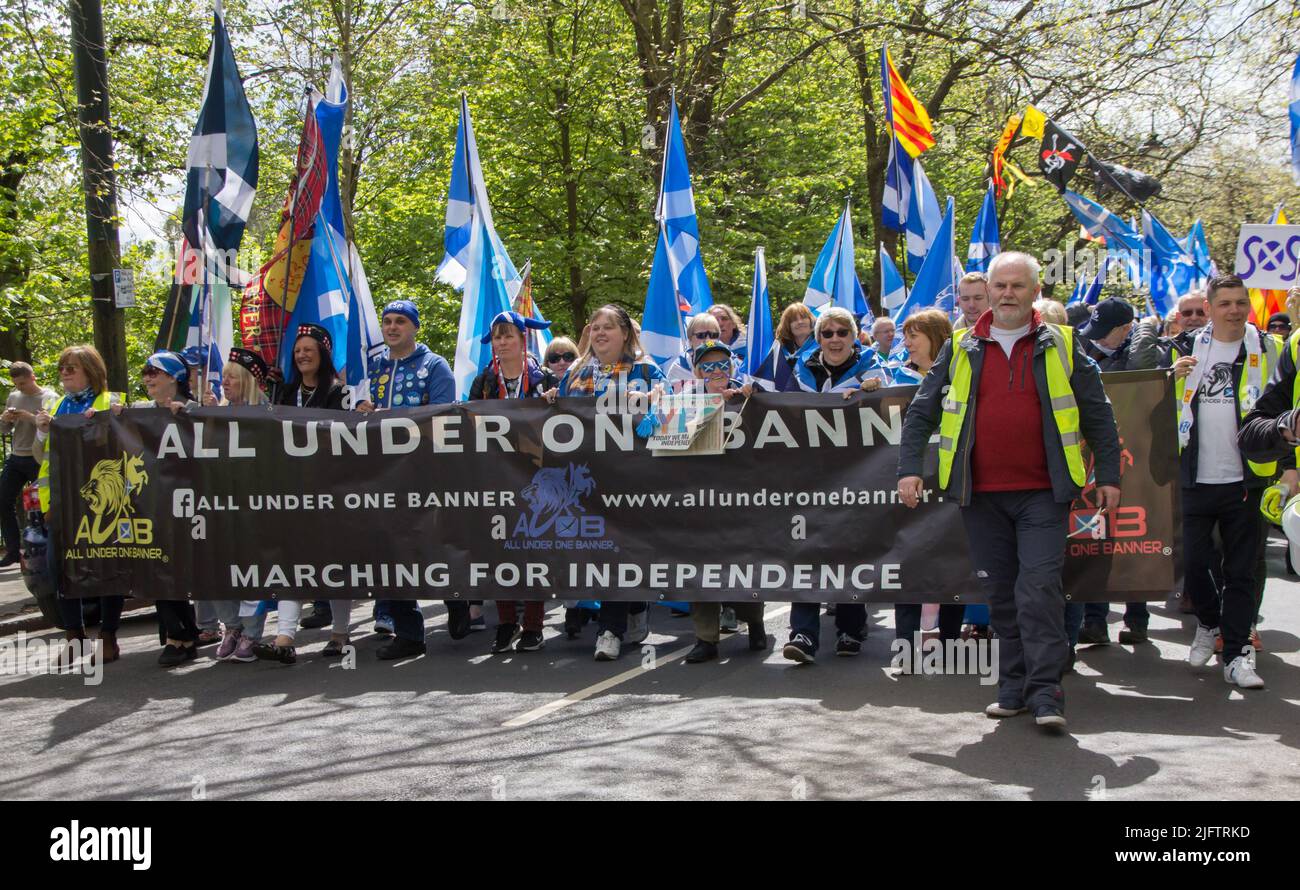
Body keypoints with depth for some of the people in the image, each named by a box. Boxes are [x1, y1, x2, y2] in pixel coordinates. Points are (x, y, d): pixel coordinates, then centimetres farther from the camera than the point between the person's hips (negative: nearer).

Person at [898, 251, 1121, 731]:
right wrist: (910, 468, 2)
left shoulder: (1061, 346, 7)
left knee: (1039, 589, -11)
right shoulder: (961, 349, 10)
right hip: (981, 494, 2)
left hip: (1042, 493, -2)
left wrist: (1108, 474, 6)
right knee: (1000, 594, 8)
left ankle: (1044, 692, -7)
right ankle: (1013, 687, 18)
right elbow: (921, 411, 12)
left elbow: (1098, 414, 10)